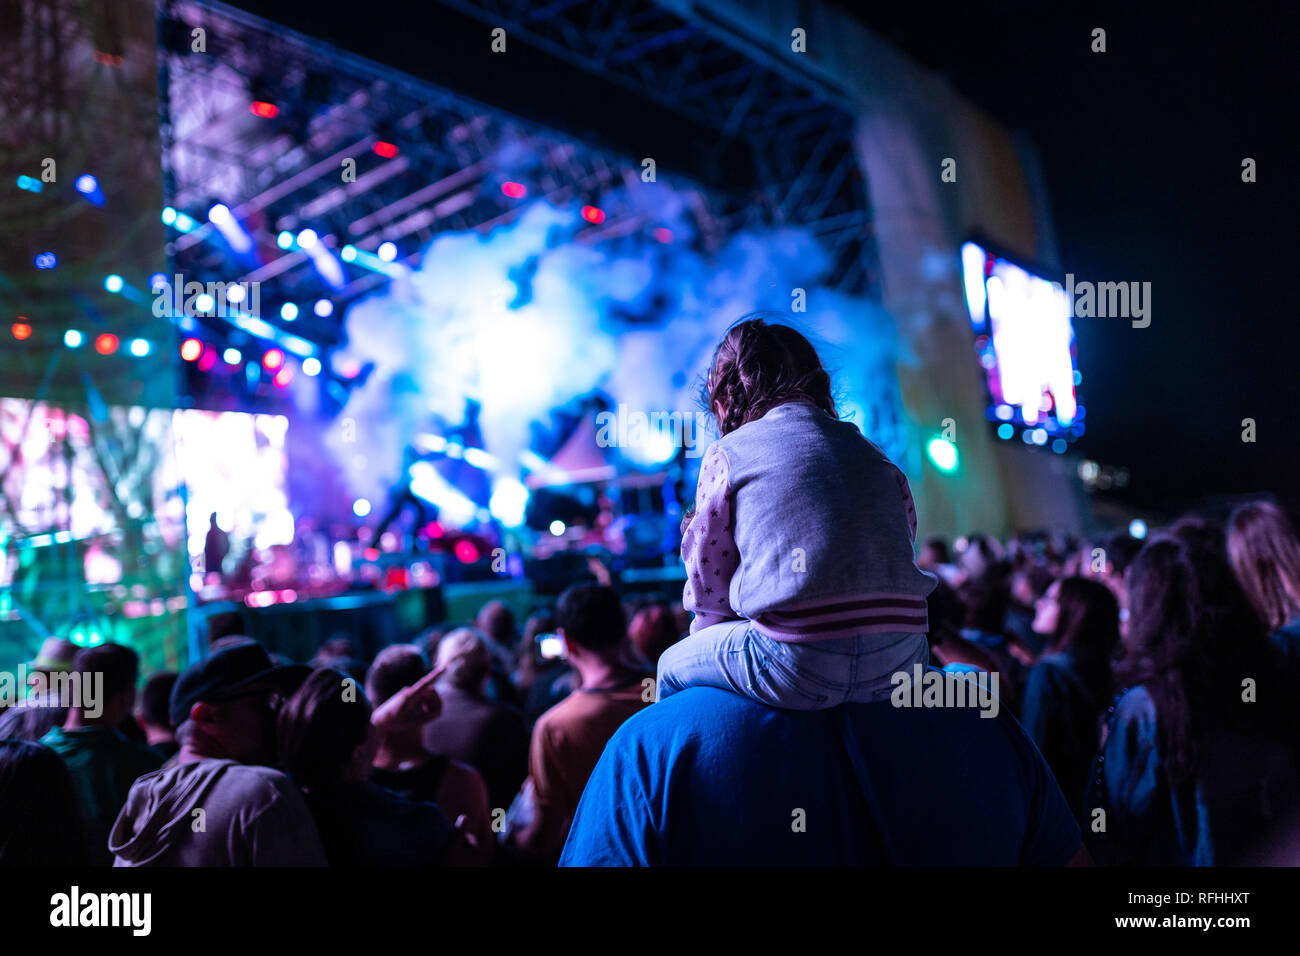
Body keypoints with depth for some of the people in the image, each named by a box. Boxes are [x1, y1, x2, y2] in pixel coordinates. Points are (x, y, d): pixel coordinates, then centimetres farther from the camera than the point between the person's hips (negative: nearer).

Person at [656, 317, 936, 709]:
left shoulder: (726, 455, 6)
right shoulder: (873, 452, 17)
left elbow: (709, 586, 9)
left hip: (798, 667, -5)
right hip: (899, 661, 5)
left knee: (673, 666, 25)